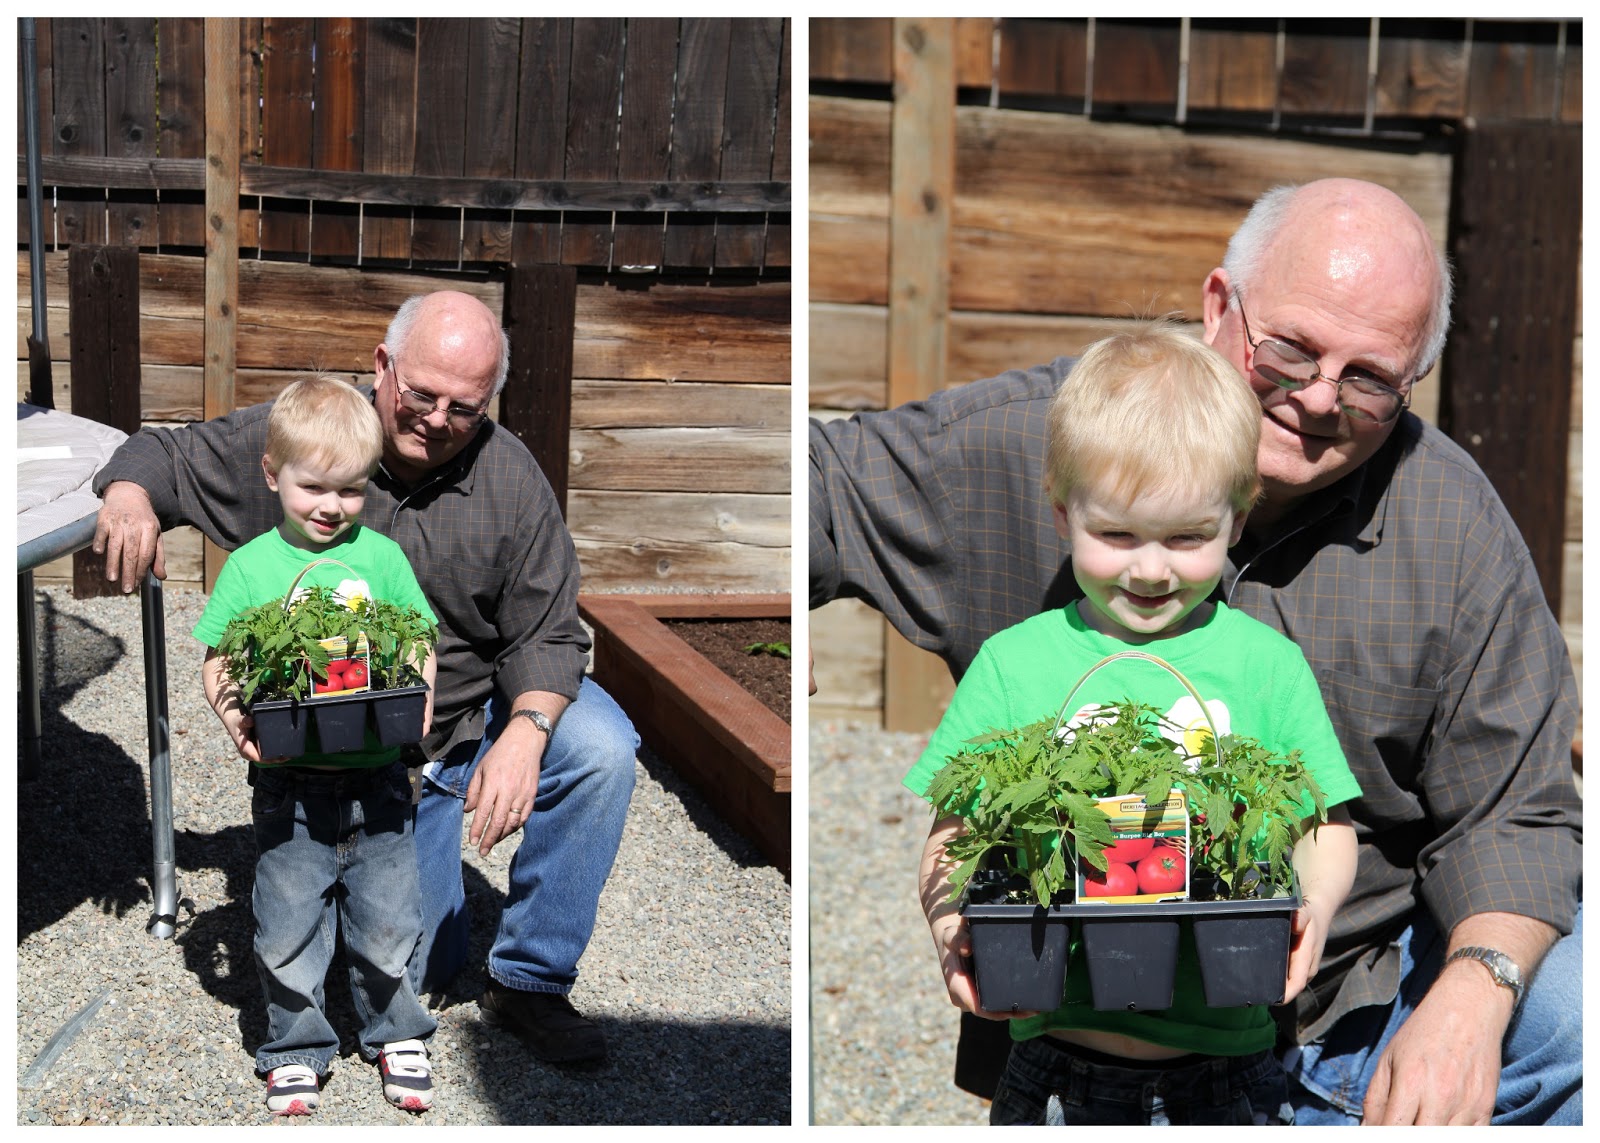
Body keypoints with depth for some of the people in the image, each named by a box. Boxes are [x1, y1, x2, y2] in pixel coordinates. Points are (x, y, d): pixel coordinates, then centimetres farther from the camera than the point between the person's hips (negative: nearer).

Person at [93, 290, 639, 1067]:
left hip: (481, 713, 1)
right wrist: (130, 494, -25)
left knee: (600, 749, -31)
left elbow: (546, 633, -12)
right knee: (415, 971, -1)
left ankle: (529, 981, -13)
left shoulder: (510, 478, -12)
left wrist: (526, 731, -32)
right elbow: (167, 455, 1)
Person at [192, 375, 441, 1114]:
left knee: (387, 920, 10)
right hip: (288, 783, 0)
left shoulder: (382, 557, 2)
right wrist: (234, 719, -16)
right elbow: (218, 663, 2)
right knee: (287, 923, 8)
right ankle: (296, 1047, 27)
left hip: (376, 779, 1)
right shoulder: (251, 566, -1)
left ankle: (395, 1033, 31)